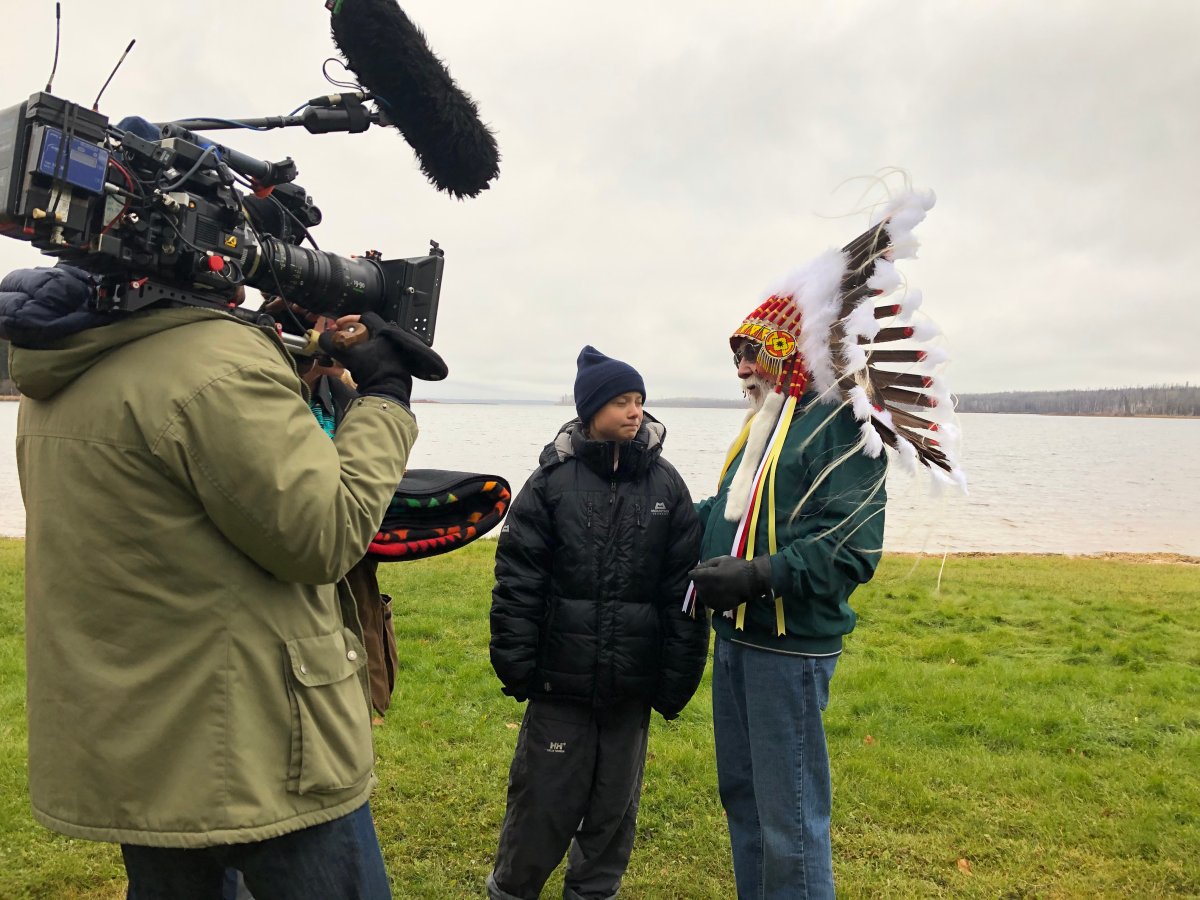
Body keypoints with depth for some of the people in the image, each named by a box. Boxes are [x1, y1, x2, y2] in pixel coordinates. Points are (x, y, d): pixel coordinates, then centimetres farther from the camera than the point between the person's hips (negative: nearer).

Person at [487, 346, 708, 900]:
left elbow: (684, 589, 0)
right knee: (544, 796, 10)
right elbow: (517, 578, -5)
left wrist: (679, 677, -1)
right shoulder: (553, 480, -6)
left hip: (632, 684, 2)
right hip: (561, 676, -2)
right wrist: (516, 661, -7)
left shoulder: (666, 485, -1)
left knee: (615, 799, 16)